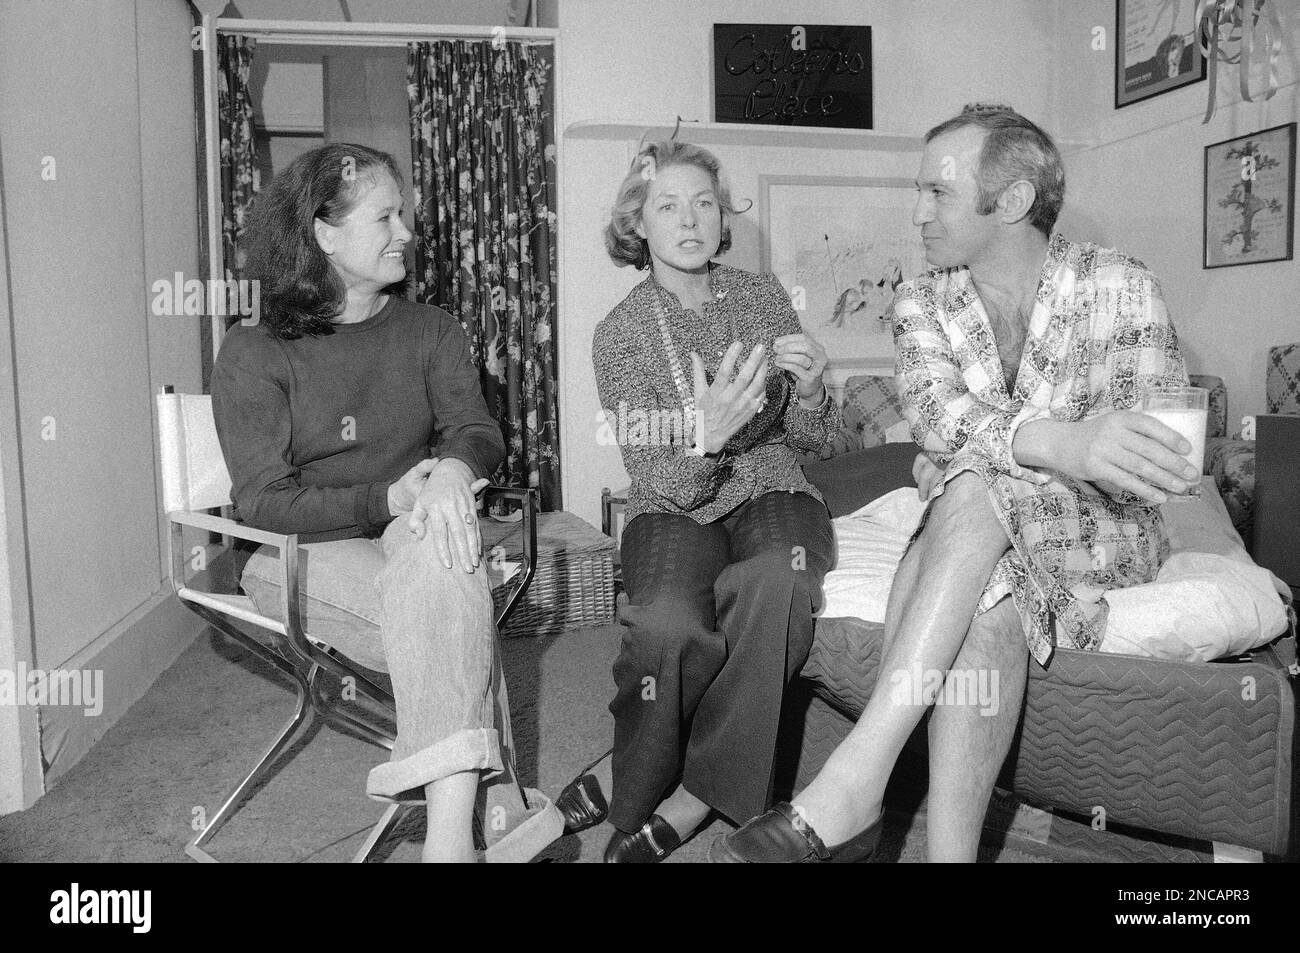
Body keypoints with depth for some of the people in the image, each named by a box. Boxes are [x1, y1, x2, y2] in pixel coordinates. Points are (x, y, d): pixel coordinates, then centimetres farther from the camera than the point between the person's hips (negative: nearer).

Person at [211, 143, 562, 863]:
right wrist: (389, 498, -22)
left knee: (443, 542, -36)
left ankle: (452, 817, -41)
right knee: (452, 602, -34)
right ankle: (493, 802, -33)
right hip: (303, 558, -2)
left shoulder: (430, 330, 11)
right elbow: (264, 501, -8)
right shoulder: (253, 355, -1)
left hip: (413, 535, 3)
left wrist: (454, 468, -29)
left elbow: (477, 428, -3)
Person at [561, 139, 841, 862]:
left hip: (772, 489, 2)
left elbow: (814, 440, 11)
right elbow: (665, 480, -8)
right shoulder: (621, 333, -1)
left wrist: (810, 390, -13)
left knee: (774, 579, -35)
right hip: (676, 504, -1)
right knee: (670, 623, -35)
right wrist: (705, 436, -31)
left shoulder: (764, 295, 7)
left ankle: (694, 793, -18)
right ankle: (643, 770, -4)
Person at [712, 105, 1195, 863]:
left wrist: (993, 450, -24)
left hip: (1105, 532, -2)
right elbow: (936, 411, -19)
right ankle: (949, 848, -34)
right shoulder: (922, 304, 2)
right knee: (986, 598, -35)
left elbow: (1162, 453, -11)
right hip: (977, 542, 2)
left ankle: (855, 781, -40)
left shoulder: (1122, 290, -4)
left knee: (972, 485, -34)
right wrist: (1054, 442, -41)